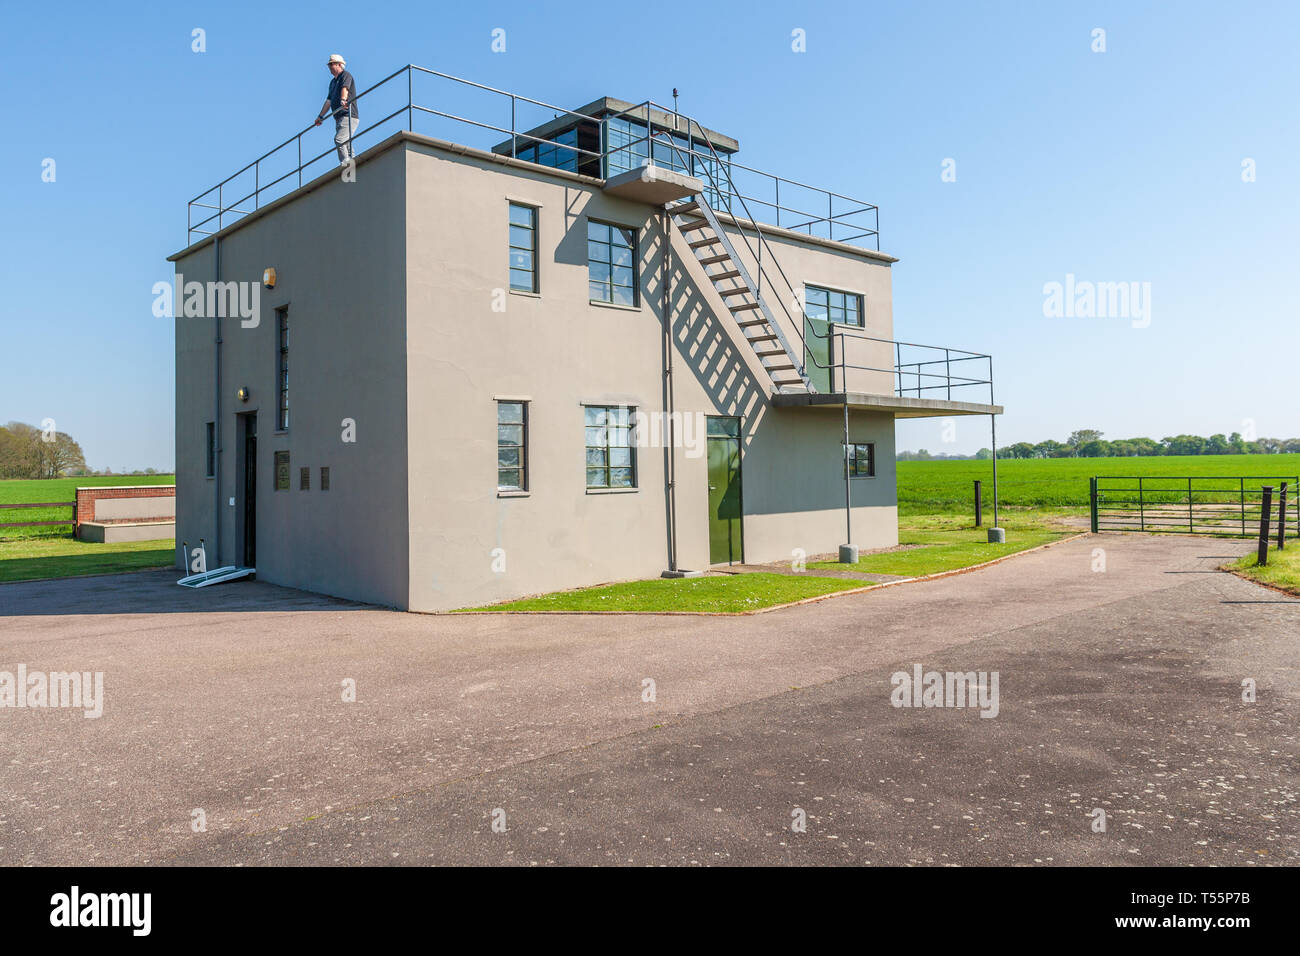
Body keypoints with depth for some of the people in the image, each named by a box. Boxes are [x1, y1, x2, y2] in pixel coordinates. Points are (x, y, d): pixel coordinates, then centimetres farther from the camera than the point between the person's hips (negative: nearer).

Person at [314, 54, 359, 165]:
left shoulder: (345, 75, -1)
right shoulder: (333, 82, 25)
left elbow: (345, 88, -22)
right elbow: (329, 100, 28)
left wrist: (343, 100, -41)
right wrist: (320, 116, 28)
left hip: (348, 116, -9)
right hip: (339, 117, 9)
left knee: (339, 139, -23)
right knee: (345, 143, 5)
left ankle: (345, 162, -26)